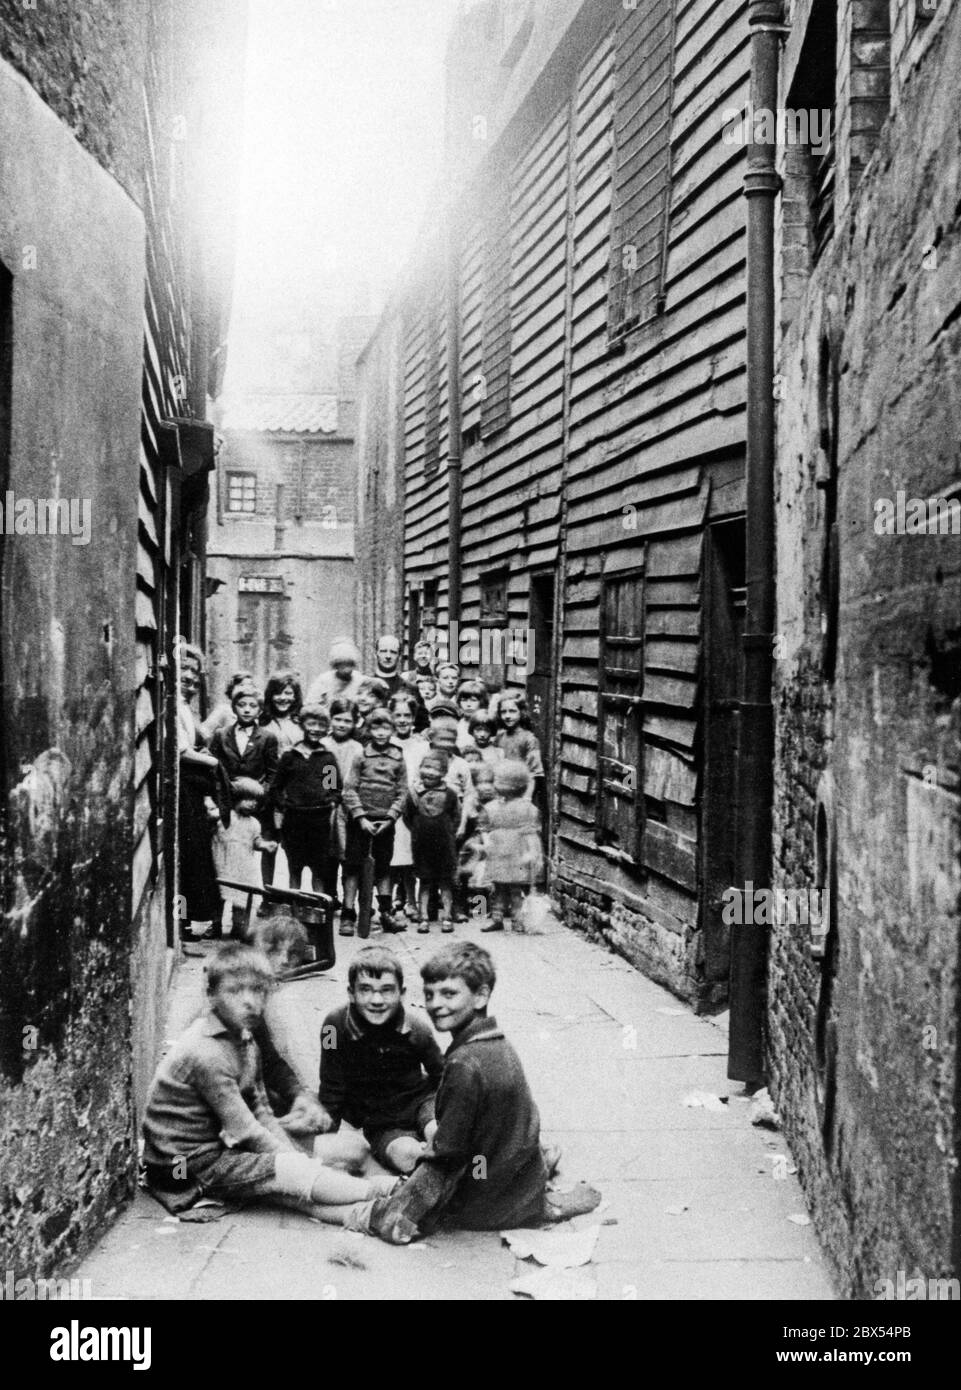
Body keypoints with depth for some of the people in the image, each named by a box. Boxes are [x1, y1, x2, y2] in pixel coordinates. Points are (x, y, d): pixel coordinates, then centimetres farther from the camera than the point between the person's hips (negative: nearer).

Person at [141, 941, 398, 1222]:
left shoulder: (247, 1043, 9)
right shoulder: (205, 1053, -22)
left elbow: (263, 1114, 8)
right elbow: (244, 1130, -20)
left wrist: (297, 1155, -5)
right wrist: (296, 1160, -13)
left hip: (219, 1149, 10)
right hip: (187, 1167, -10)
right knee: (289, 1172, -21)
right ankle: (383, 1191, -20)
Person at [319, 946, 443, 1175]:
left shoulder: (417, 1028, -14)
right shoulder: (336, 1026, -18)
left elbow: (441, 1078, 4)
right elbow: (331, 1090, -6)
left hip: (420, 1101, 1)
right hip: (381, 1126, -1)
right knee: (404, 1156, -30)